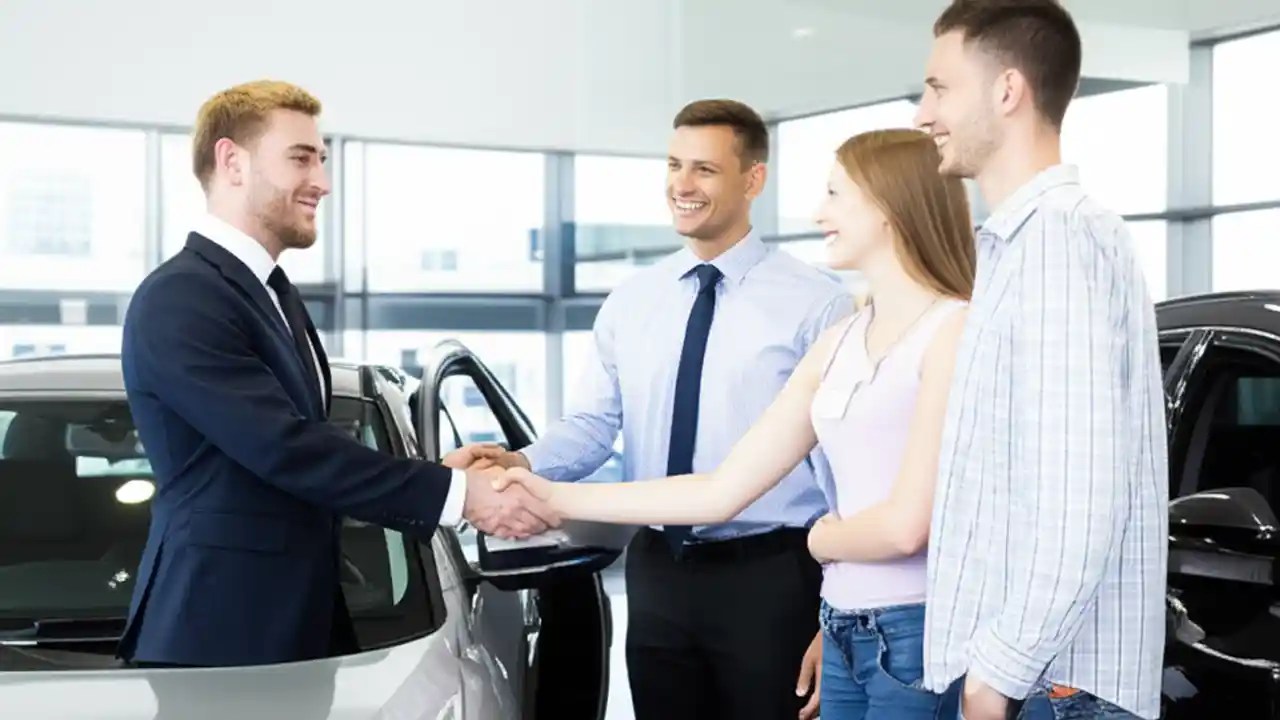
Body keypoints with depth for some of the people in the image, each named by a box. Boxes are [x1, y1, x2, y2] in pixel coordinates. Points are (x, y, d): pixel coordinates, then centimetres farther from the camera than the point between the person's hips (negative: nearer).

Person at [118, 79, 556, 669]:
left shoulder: (271, 291, 16)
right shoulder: (180, 300, -16)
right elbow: (286, 448, -24)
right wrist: (456, 493, -22)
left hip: (297, 620, 9)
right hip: (218, 630, -9)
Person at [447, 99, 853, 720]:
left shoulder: (816, 303, -7)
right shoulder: (629, 303, 7)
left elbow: (844, 465, -9)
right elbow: (592, 424, 3)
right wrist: (522, 463, -18)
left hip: (769, 578, -4)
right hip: (658, 575, 4)